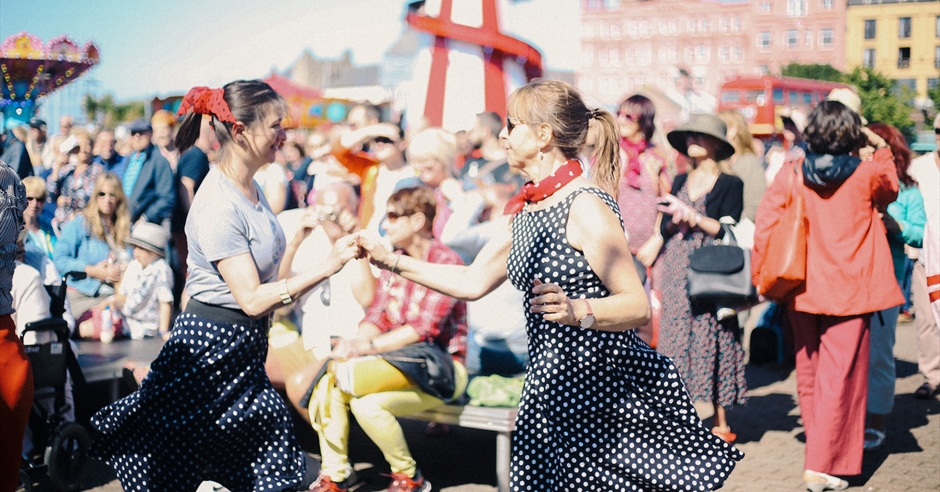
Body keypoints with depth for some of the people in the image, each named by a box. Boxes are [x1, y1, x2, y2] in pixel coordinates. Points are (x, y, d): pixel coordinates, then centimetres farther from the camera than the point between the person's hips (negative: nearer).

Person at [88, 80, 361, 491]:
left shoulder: (250, 189, 7)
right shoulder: (219, 206, -22)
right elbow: (252, 299, -25)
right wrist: (327, 267, -24)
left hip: (245, 347, 9)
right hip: (213, 345, -9)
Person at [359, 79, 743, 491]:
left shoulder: (584, 206, -17)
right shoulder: (525, 210, 10)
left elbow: (638, 306, -21)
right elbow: (472, 282, 16)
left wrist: (576, 311, -39)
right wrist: (390, 260, 15)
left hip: (606, 389, -8)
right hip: (551, 391, 8)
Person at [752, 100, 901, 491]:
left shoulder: (792, 171, -5)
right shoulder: (866, 174, -7)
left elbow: (765, 223, -6)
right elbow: (890, 190, 16)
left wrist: (760, 275, 4)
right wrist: (880, 146, 24)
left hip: (802, 288, 3)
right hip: (849, 290, -3)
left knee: (809, 371, 17)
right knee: (839, 375, -1)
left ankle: (820, 447, 34)